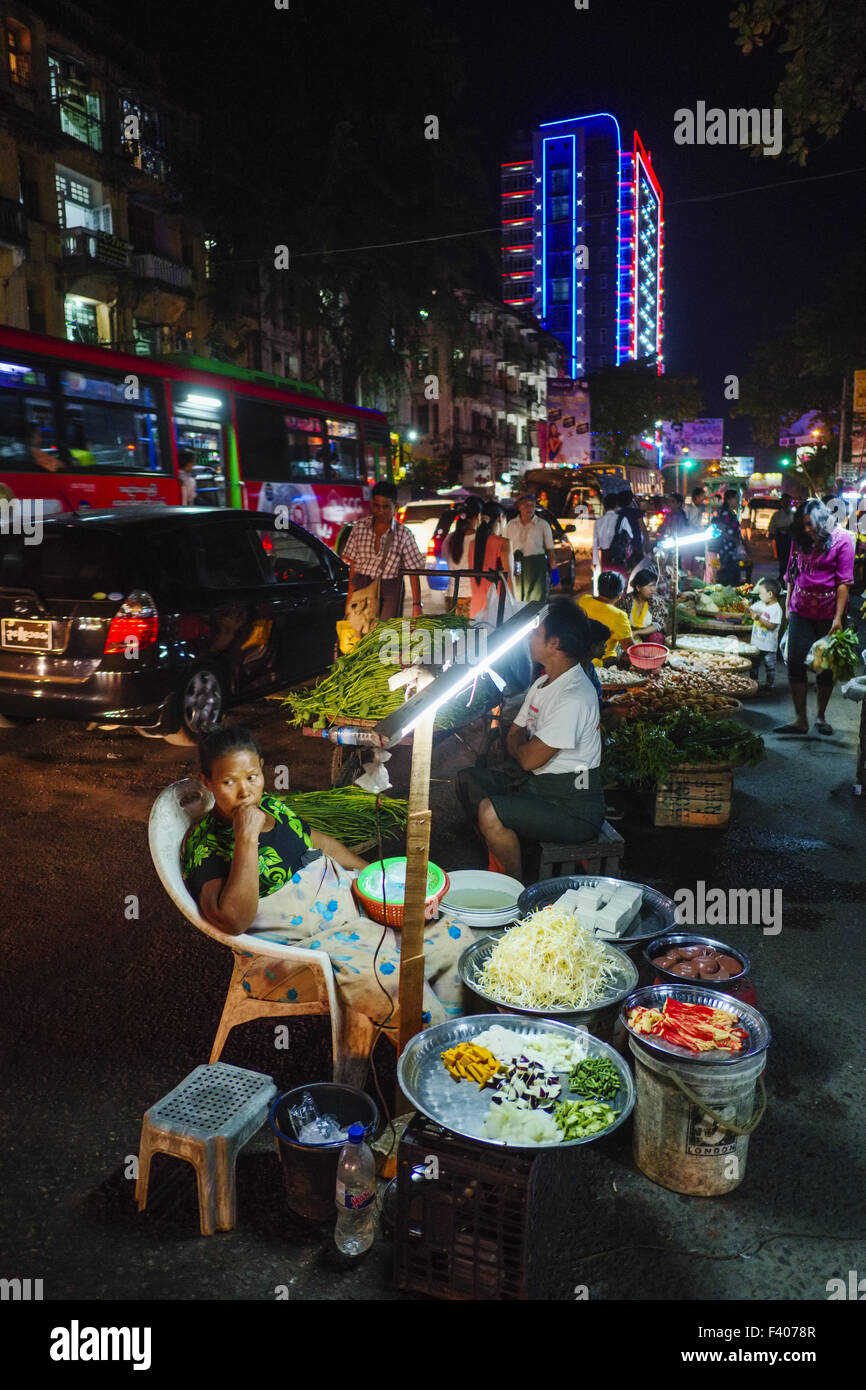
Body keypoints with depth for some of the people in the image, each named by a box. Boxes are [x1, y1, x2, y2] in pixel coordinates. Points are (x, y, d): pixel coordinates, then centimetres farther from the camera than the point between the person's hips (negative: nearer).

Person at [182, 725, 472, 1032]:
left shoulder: (272, 807, 10)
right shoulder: (204, 845, -11)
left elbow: (319, 841, 26)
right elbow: (233, 920, -26)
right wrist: (247, 838, -27)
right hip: (294, 947, -8)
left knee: (454, 938, -5)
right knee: (385, 976, -31)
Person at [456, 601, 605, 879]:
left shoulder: (574, 697, -24)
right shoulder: (543, 683, 10)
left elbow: (529, 759, -22)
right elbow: (514, 737, 17)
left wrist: (519, 743, 0)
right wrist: (523, 744, -6)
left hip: (573, 807, -10)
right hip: (536, 783, 11)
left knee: (490, 812, -28)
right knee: (467, 779, 13)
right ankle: (497, 865, 18)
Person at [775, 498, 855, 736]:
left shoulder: (841, 540, -6)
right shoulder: (800, 540, 7)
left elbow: (844, 581, -10)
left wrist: (838, 618, -15)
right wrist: (788, 606, 12)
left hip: (828, 613, -3)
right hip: (801, 611, 3)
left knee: (826, 667, 5)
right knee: (796, 663, -6)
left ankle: (821, 716, 20)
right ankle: (800, 720, -3)